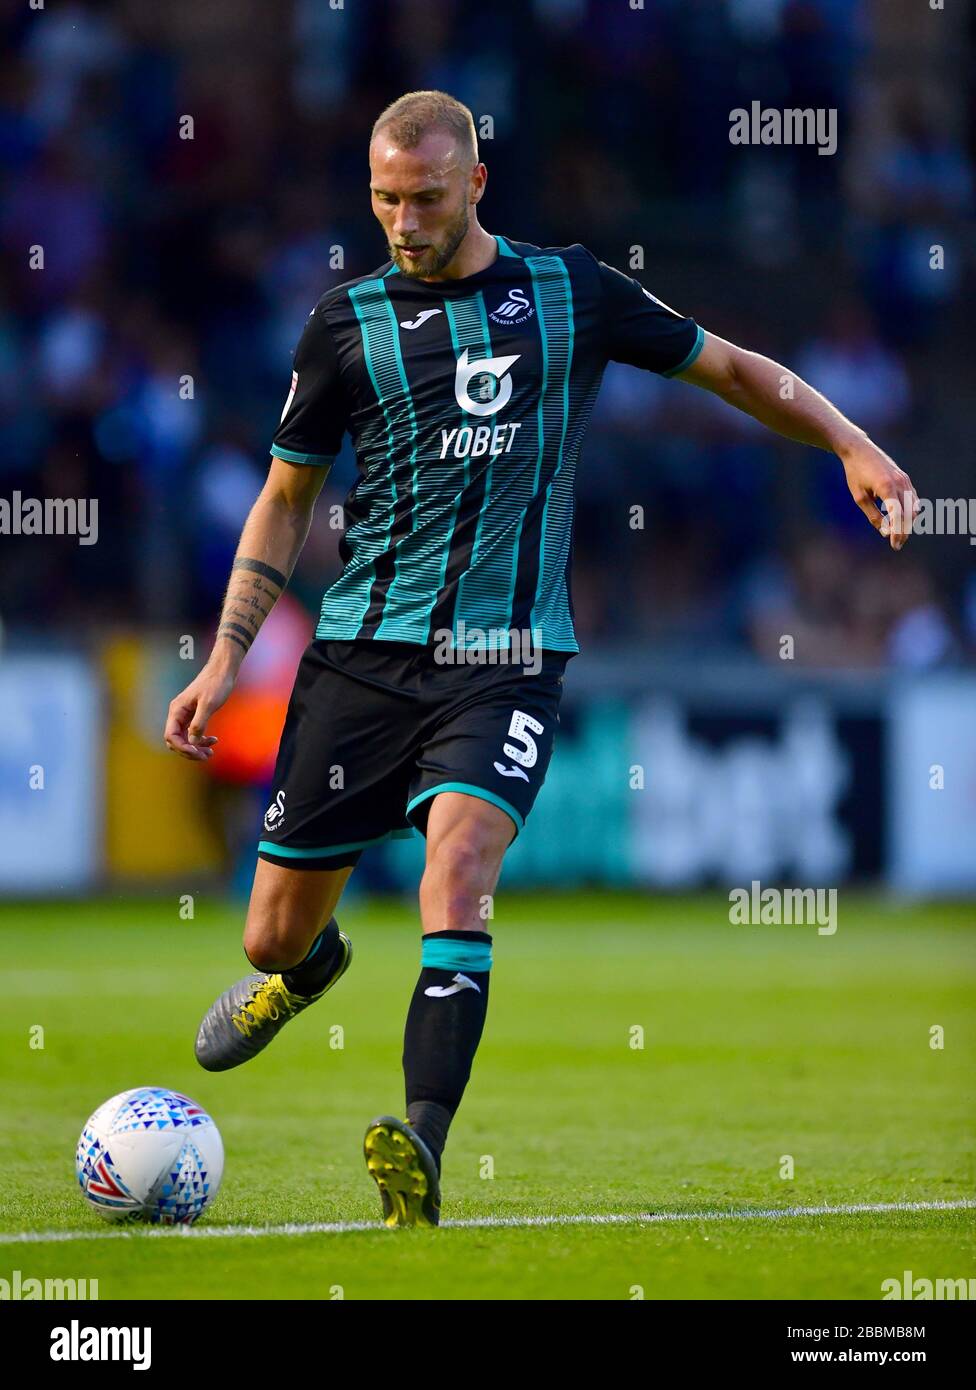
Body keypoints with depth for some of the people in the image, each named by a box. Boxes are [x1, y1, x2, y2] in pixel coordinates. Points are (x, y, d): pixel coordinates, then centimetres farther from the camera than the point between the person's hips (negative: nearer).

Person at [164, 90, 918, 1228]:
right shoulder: (346, 323, 5)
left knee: (457, 865, -28)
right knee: (275, 936, 4)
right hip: (362, 652, 2)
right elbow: (286, 495, 13)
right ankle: (310, 969, 44)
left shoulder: (570, 292, 6)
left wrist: (852, 445, 5)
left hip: (506, 657, -2)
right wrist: (227, 657, 5)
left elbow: (730, 368, 16)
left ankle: (421, 1156, -36)